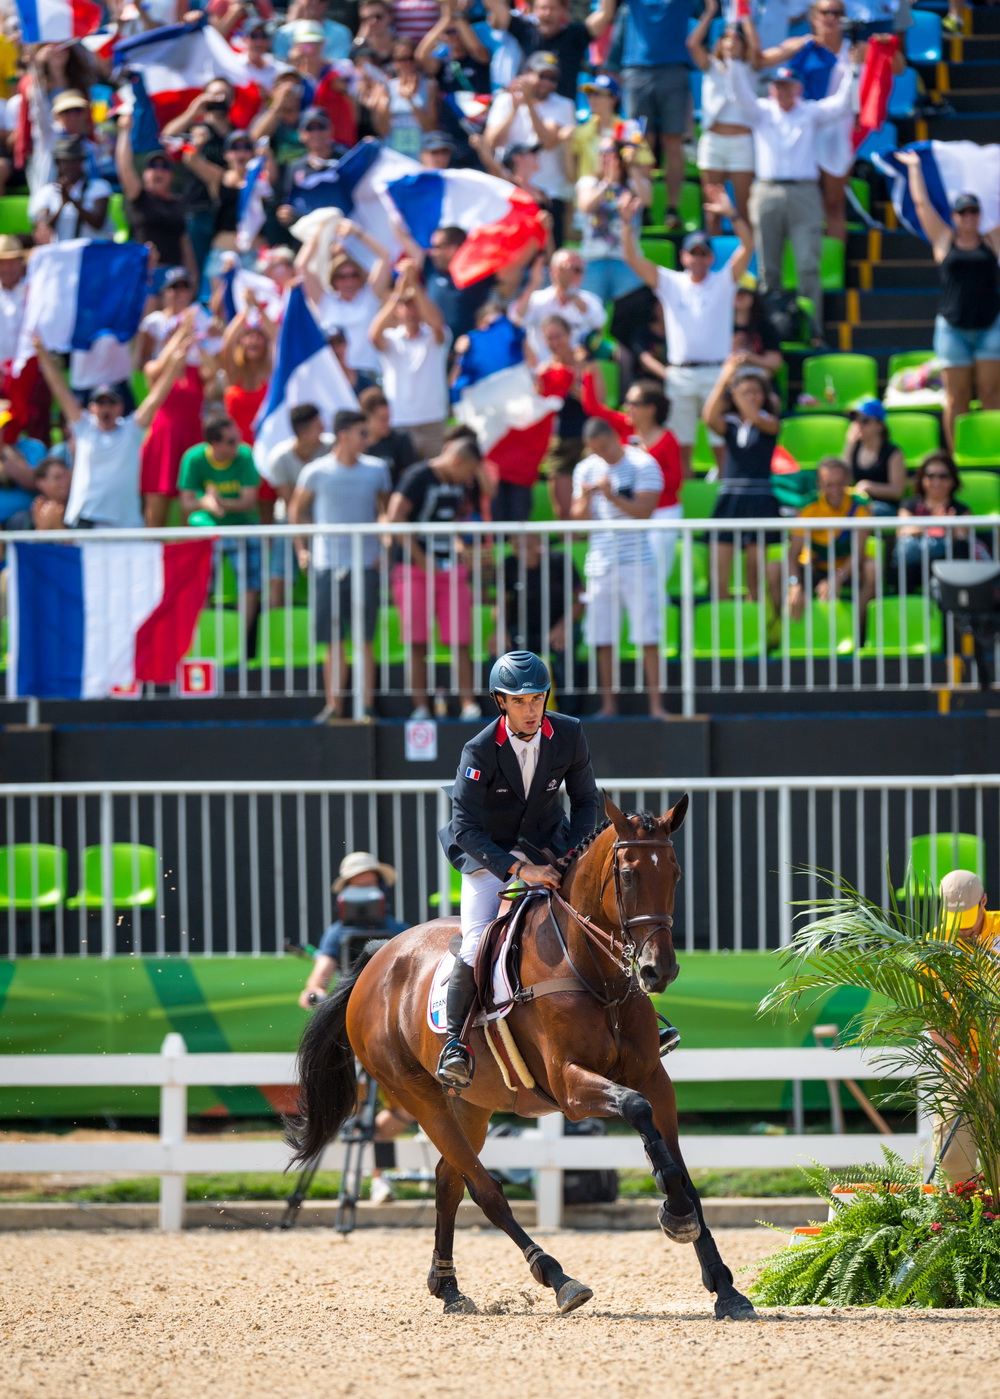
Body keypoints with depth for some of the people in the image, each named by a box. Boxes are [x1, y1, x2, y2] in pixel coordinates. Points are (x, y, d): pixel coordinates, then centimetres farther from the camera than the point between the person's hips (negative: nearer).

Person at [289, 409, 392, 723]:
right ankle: (333, 706, 7)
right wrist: (301, 549, 4)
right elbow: (296, 510, 11)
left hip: (365, 564, 1)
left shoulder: (377, 470, 4)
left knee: (364, 639, -2)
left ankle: (367, 706, -1)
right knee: (334, 641, 1)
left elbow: (387, 509, 16)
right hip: (327, 564, -1)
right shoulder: (316, 473, -2)